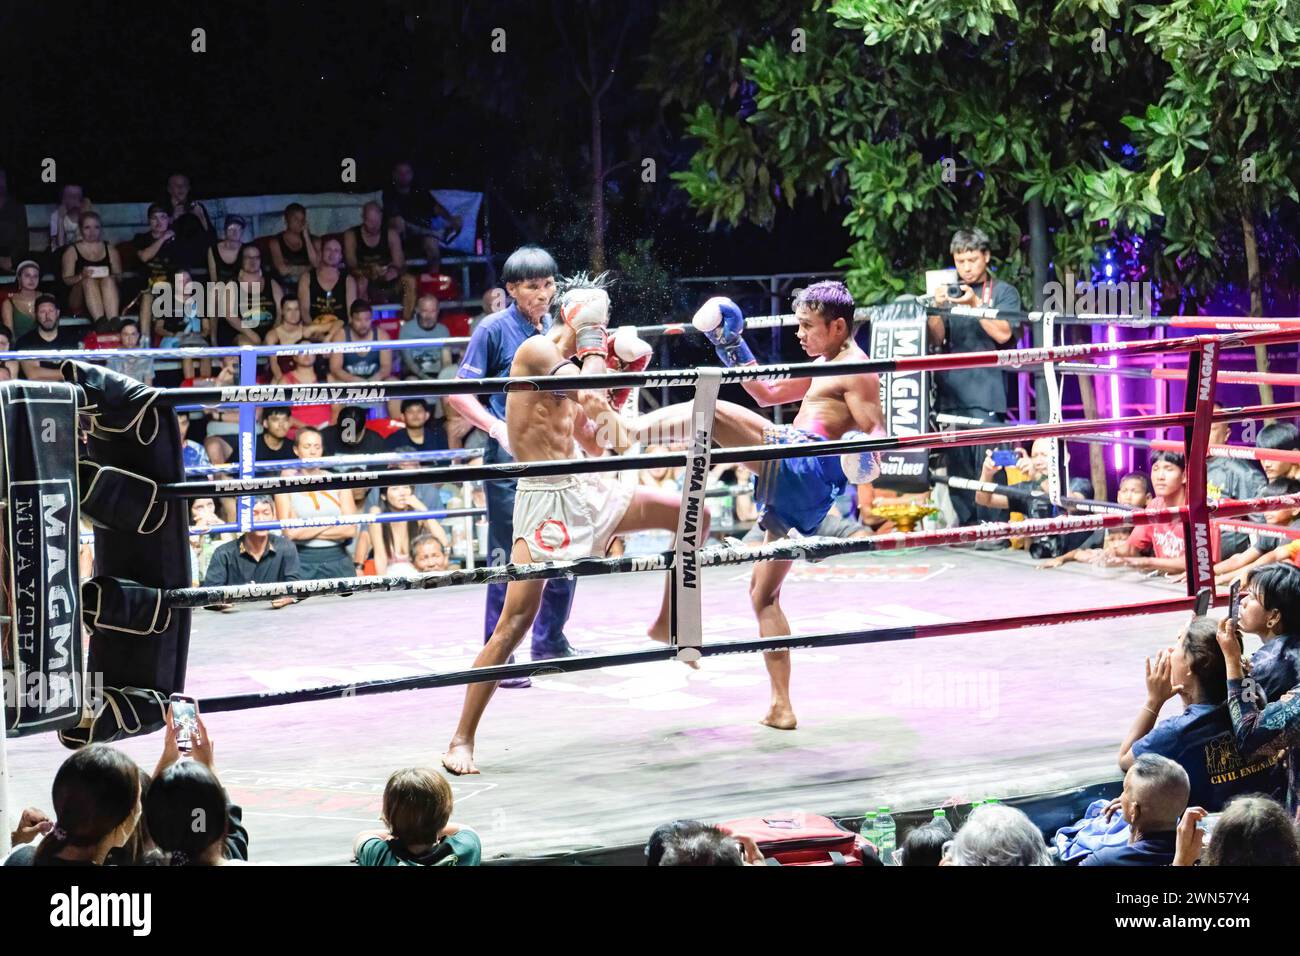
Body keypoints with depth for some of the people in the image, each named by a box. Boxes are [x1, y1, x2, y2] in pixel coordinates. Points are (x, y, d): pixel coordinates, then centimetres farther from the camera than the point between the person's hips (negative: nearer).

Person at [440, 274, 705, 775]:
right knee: (515, 621, -13)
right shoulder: (536, 350, -11)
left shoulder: (573, 363, 15)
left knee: (693, 517, 10)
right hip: (544, 497, -8)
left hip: (586, 489, 8)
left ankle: (666, 623, 27)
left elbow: (598, 445, 18)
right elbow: (589, 395, -26)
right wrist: (592, 346, -8)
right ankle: (461, 740, -7)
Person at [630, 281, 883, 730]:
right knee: (763, 591, 15)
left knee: (712, 411, -19)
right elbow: (769, 393, 36)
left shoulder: (856, 372, -1)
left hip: (804, 462, -10)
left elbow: (877, 435, -10)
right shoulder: (826, 366, 29)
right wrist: (733, 348, 30)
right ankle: (781, 707, 14)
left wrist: (866, 462, -31)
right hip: (800, 495, 10)